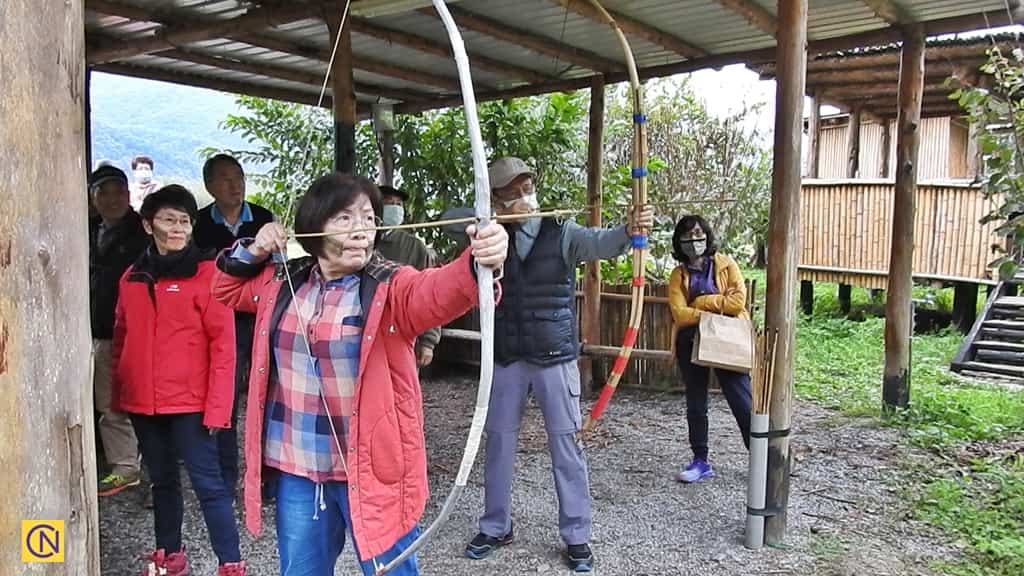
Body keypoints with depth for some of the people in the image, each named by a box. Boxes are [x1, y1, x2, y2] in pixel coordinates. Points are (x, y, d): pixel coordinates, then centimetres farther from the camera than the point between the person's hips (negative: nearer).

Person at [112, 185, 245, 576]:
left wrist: (217, 405, -15)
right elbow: (122, 338, 16)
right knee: (162, 480, 18)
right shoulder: (132, 277, 8)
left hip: (190, 401, -5)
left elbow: (223, 344, -11)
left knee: (207, 483, -2)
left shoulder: (206, 272, -8)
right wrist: (119, 391, 13)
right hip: (142, 402, 6)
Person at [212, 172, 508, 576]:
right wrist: (250, 253, 3)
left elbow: (437, 289, -34)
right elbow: (225, 290, 23)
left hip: (371, 468, -4)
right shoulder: (283, 283, 5)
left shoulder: (390, 286, -12)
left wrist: (478, 264, -56)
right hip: (296, 467, 5)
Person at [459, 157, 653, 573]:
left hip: (555, 357, -2)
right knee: (499, 440, 11)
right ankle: (495, 527, 28)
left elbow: (601, 243, -20)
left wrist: (629, 229, -42)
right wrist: (504, 218, -21)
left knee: (565, 443, 3)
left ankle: (576, 536, 16)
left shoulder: (562, 234, -3)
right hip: (506, 358, 3)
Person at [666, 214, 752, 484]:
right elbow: (680, 314, -11)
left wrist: (702, 302, -11)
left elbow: (739, 300, -12)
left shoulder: (726, 264, 1)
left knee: (743, 402, -2)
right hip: (692, 344, 3)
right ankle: (701, 461, 22)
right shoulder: (678, 275, 3)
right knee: (695, 405, 10)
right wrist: (716, 313, -16)